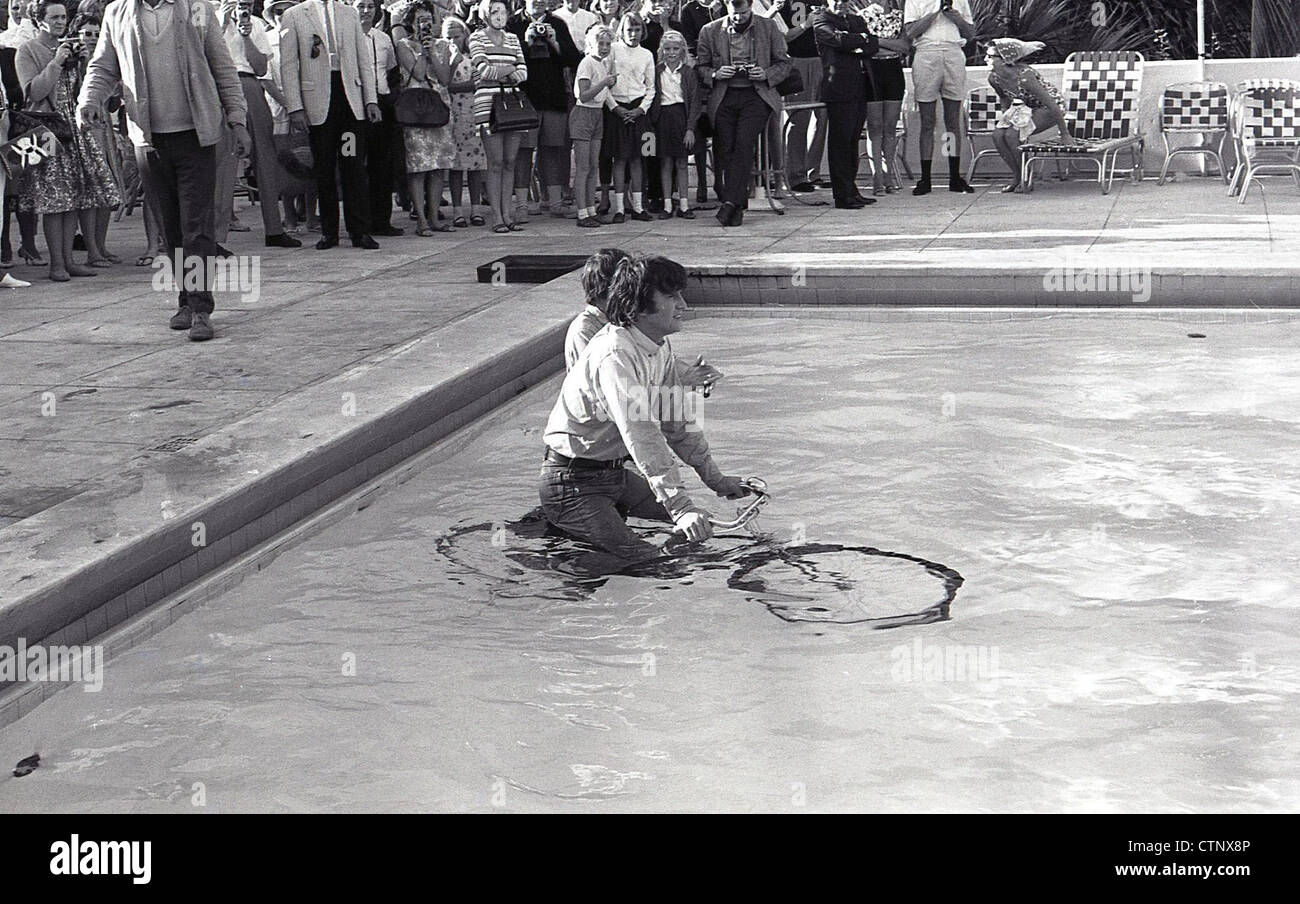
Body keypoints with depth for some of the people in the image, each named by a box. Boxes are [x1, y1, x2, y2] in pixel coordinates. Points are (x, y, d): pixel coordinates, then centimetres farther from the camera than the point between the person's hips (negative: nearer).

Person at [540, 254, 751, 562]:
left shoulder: (661, 349, 3)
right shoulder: (615, 355, -28)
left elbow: (674, 420, 15)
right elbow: (642, 436, -36)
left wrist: (714, 479, 15)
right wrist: (680, 506, -43)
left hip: (615, 472, 9)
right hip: (575, 480, -9)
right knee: (643, 560, -19)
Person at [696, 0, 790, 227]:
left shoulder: (769, 28, 7)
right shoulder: (710, 31, 8)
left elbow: (784, 63, 11)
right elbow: (700, 67, 11)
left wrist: (766, 74, -9)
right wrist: (716, 74, -10)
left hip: (756, 95, -2)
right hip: (724, 97, 2)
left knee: (744, 145, -19)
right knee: (726, 149, -3)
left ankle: (731, 201, -23)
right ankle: (736, 207, 4)